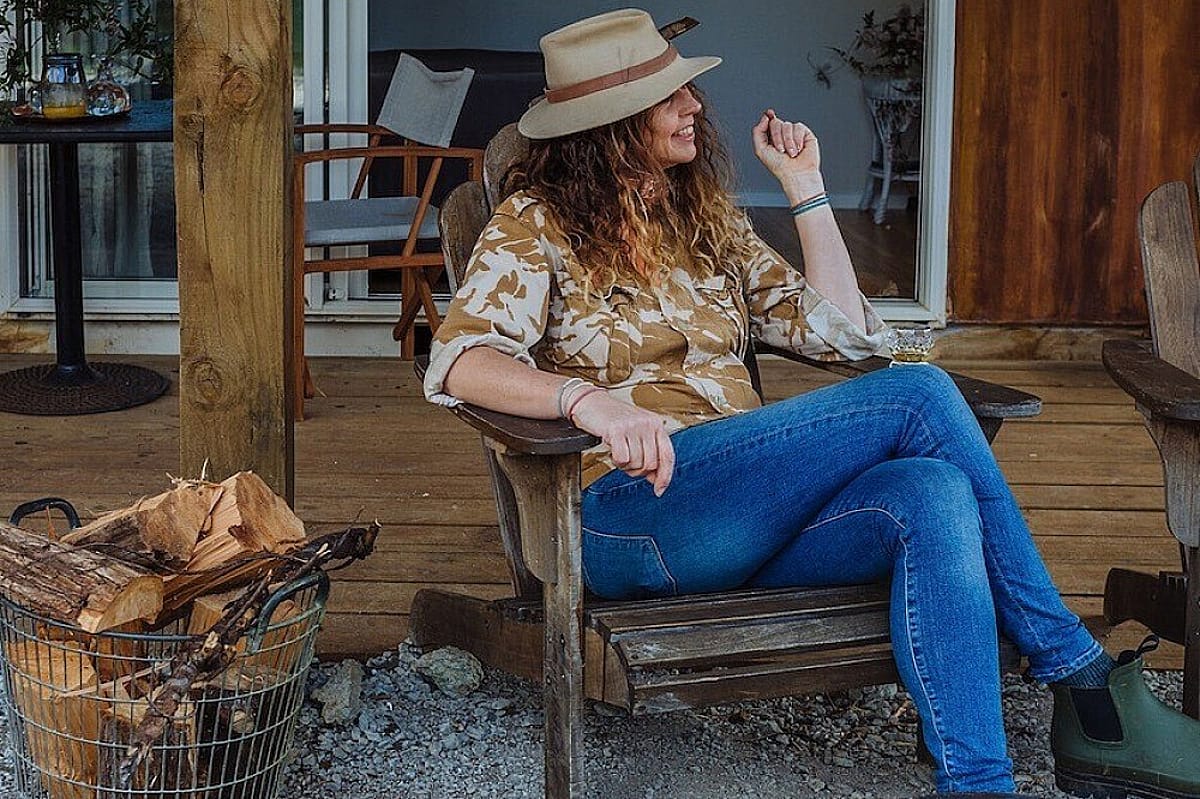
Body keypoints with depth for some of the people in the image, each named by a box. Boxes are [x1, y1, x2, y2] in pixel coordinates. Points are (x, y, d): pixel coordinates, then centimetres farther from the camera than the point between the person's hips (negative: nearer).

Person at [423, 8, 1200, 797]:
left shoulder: (709, 221, 23)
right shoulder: (536, 225, 6)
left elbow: (840, 329, 16)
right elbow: (456, 360, -12)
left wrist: (804, 184, 14)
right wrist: (587, 398, -30)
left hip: (749, 513, 6)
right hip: (630, 514, -6)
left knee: (935, 494, -30)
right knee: (920, 394, -22)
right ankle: (1081, 673, -15)